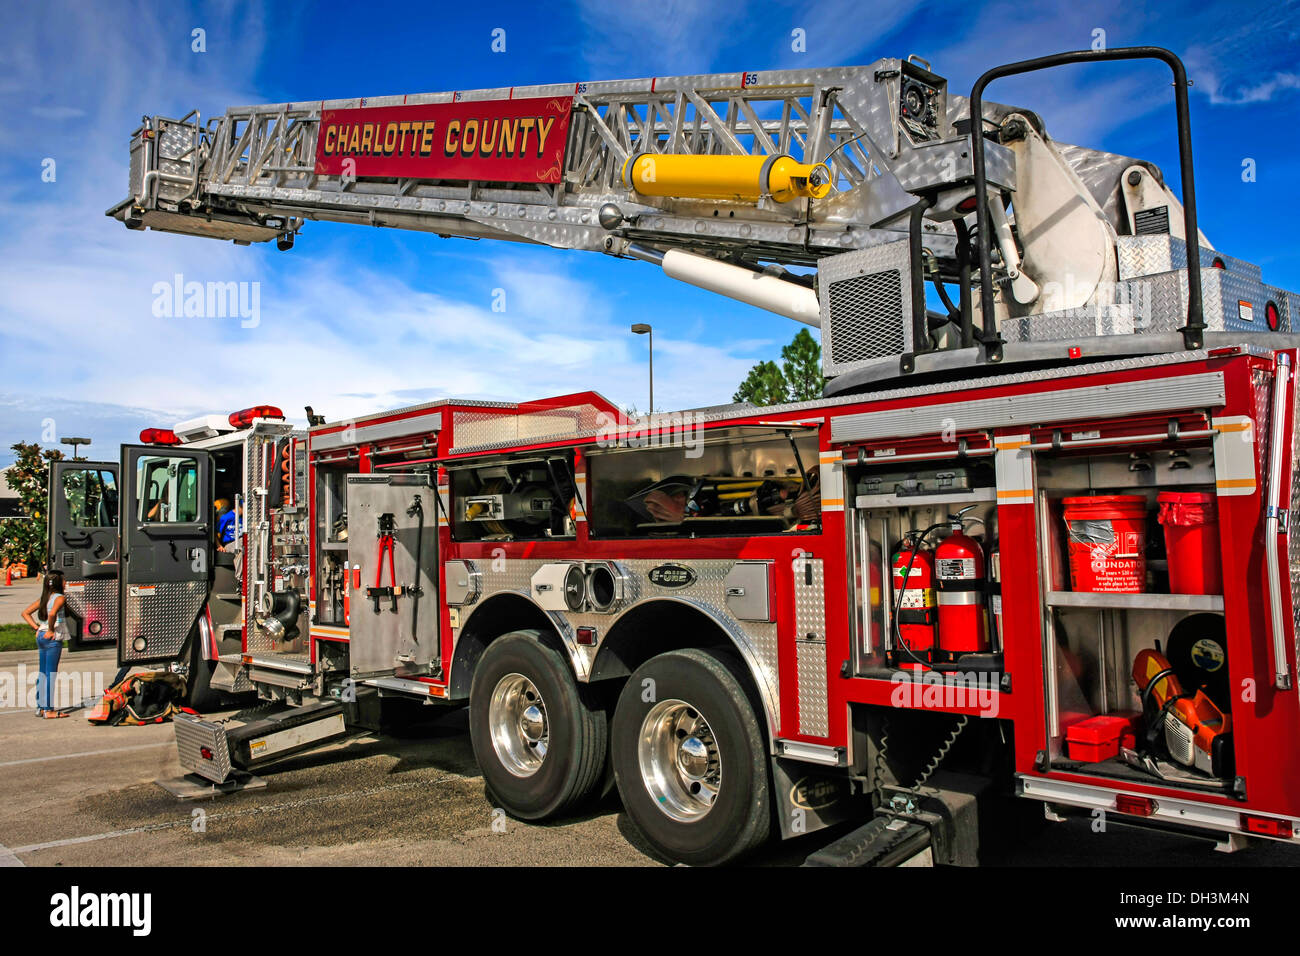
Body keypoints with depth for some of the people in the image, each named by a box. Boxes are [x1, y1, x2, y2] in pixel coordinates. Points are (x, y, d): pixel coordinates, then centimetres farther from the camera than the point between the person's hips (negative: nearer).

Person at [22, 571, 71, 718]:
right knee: (51, 673, -4)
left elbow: (25, 613, 15)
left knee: (43, 673, 14)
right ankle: (48, 710, -1)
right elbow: (52, 614, -29)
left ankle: (40, 707, 20)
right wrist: (51, 630, -15)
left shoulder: (43, 598, 12)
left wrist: (37, 628, 10)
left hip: (41, 636, 8)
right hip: (53, 639, -8)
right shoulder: (60, 598, -11)